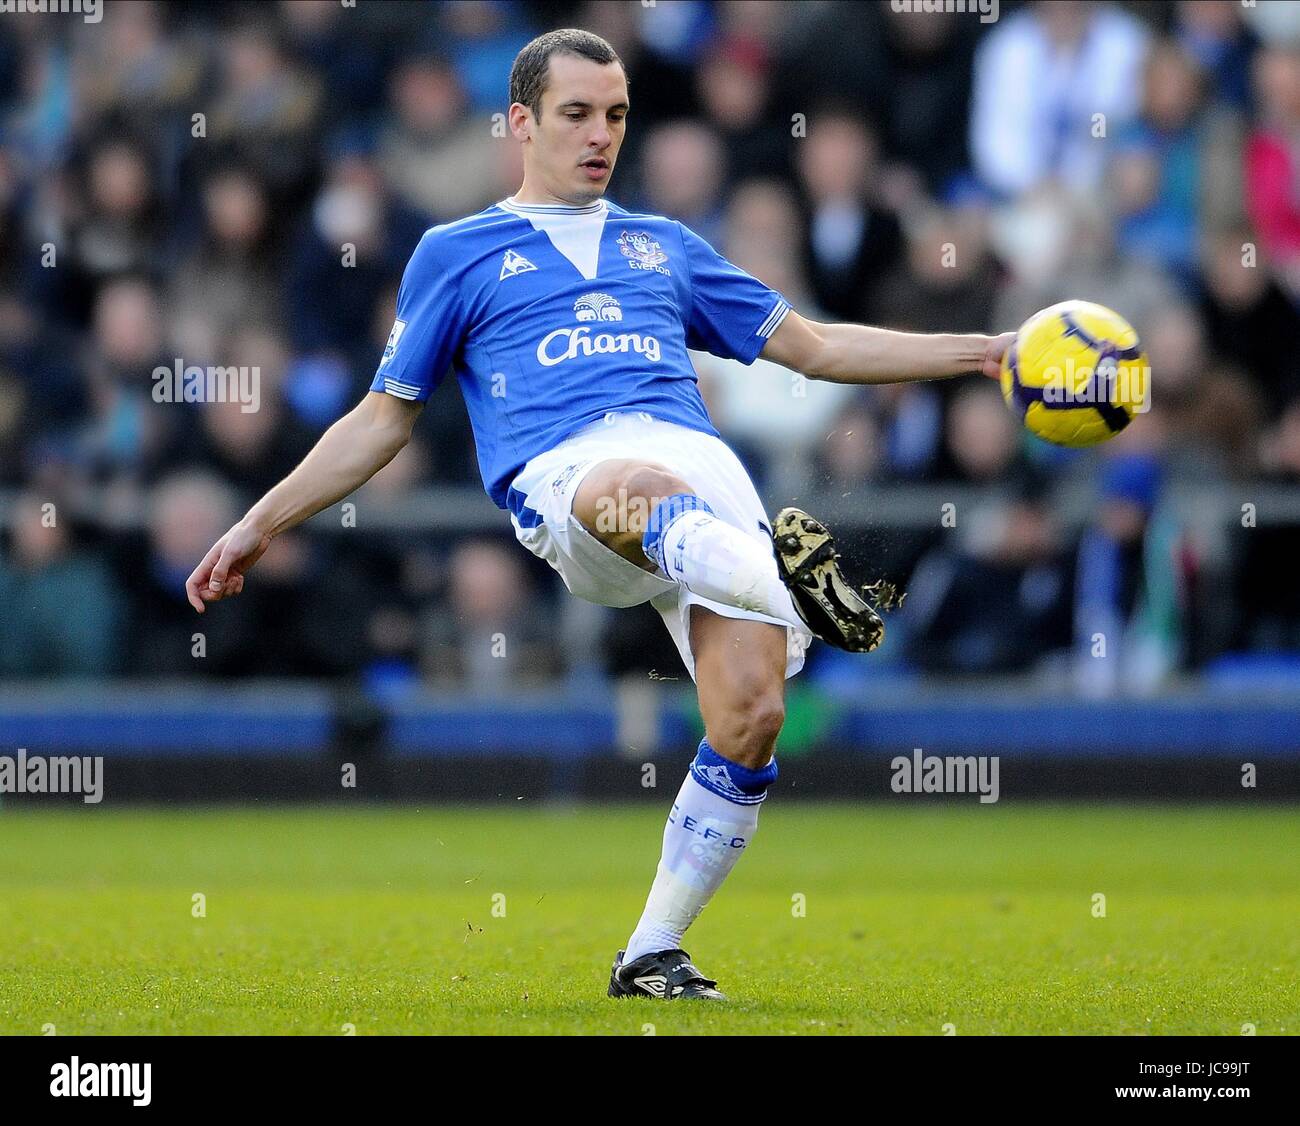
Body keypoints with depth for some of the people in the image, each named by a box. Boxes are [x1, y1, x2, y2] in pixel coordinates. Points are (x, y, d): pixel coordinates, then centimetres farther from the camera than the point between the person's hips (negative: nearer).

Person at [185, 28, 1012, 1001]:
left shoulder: (666, 247, 33)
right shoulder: (458, 254, 25)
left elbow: (813, 347, 34)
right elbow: (385, 418, 28)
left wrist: (980, 352, 26)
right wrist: (259, 527, 23)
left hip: (700, 464, 3)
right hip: (562, 472, -3)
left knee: (751, 711, -21)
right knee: (639, 492, -43)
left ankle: (653, 956, -7)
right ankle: (794, 582, -72)